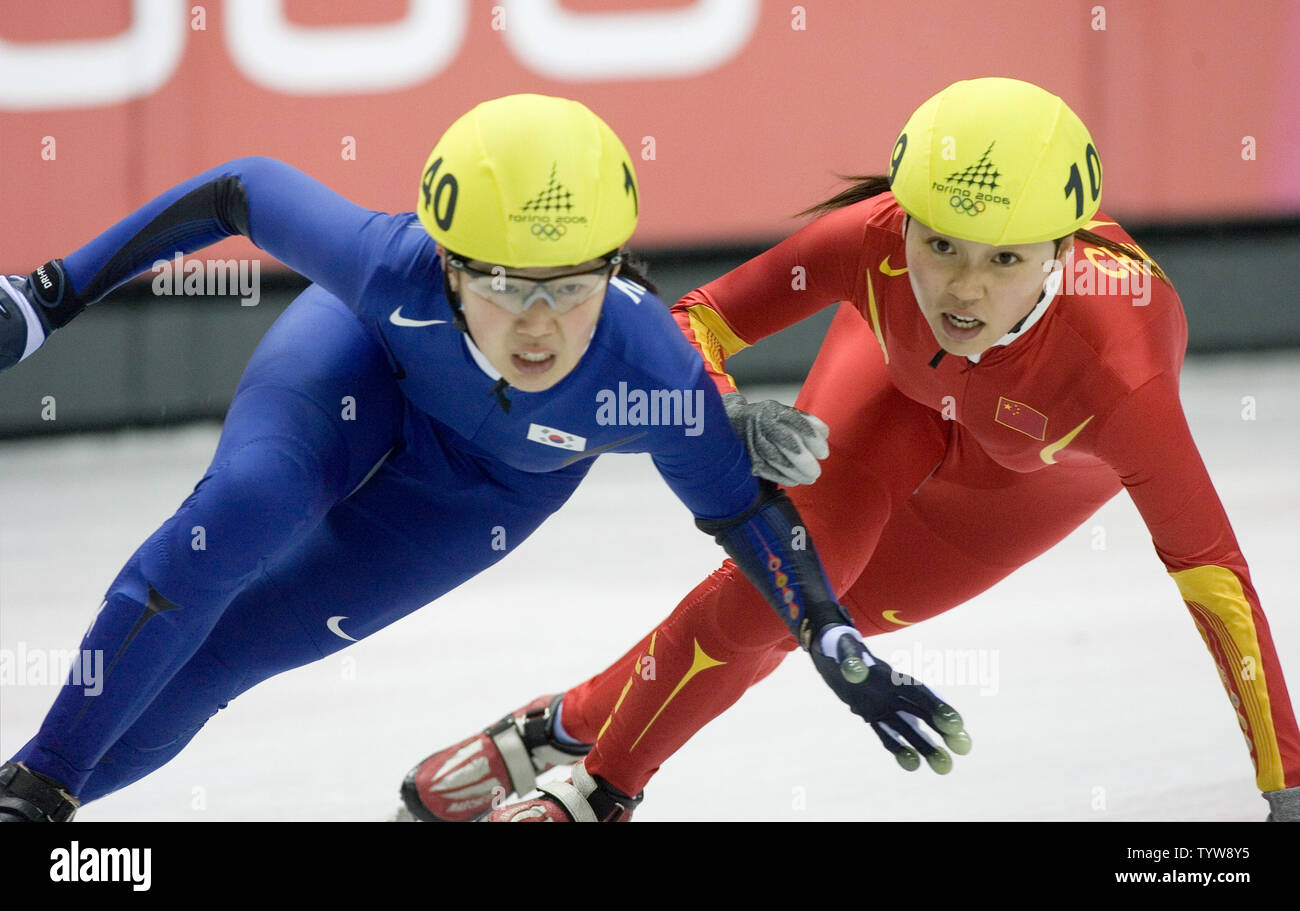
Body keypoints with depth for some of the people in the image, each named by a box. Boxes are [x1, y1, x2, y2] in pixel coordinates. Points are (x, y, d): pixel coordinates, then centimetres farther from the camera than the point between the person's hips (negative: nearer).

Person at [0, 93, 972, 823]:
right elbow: (242, 192, -24)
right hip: (366, 362, -1)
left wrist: (841, 650, -26)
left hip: (494, 477, 1)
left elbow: (740, 506, -19)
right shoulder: (390, 270, -41)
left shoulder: (655, 380, -39)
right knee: (244, 509, -29)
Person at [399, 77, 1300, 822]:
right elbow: (689, 326, -28)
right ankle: (589, 773, 7)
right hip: (906, 376, 1)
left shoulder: (1114, 372, -46)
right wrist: (729, 416, -51)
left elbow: (1214, 578, -41)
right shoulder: (875, 244, -40)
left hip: (1052, 461, -1)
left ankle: (578, 724, 20)